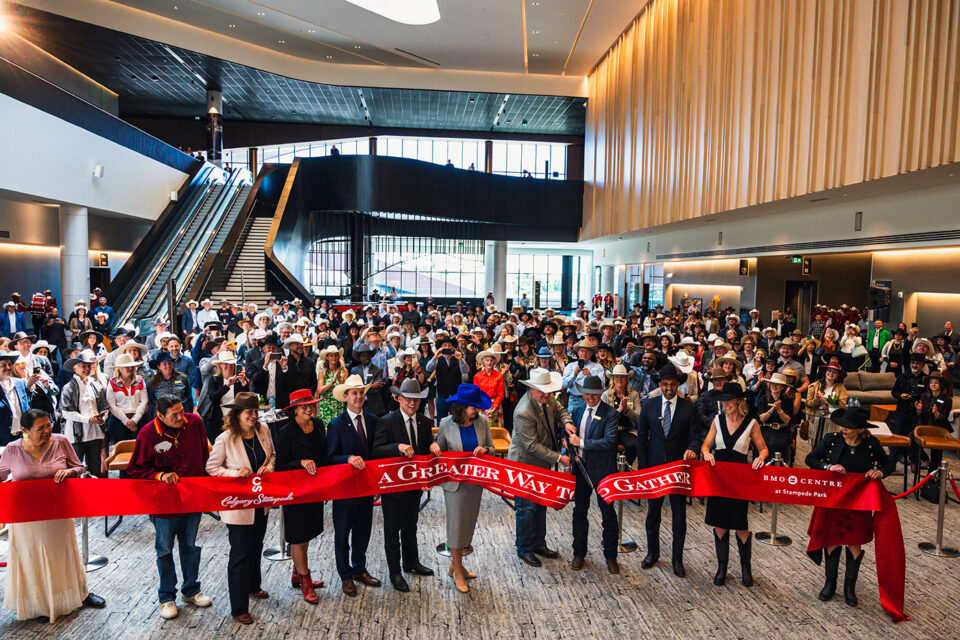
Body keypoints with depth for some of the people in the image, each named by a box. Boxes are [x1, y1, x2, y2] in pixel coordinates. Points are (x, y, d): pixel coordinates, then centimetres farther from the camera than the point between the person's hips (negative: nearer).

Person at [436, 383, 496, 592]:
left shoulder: (481, 421, -4)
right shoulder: (446, 424, -11)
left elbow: (492, 449, 4)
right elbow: (439, 452, 1)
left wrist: (484, 450, -17)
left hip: (476, 480, 4)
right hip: (454, 481, -4)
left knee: (469, 522, 14)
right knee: (456, 524, 4)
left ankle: (455, 566, 33)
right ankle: (458, 571, 21)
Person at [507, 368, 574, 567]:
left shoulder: (548, 398, -7)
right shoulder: (523, 412, -31)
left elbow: (559, 409, 13)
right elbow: (532, 446, -27)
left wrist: (566, 422, -10)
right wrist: (558, 458, -25)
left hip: (542, 464, 8)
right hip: (525, 465, -8)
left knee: (541, 505, 19)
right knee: (527, 508, 4)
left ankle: (539, 544, 34)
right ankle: (524, 549, 22)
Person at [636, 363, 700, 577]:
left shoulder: (689, 408, -3)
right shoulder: (649, 406, 0)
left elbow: (695, 436, -6)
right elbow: (641, 438, 2)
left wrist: (692, 448, -30)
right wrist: (643, 468, -2)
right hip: (654, 467, 1)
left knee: (679, 515, 7)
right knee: (652, 512, 14)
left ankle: (677, 559, 21)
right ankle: (652, 553, 31)